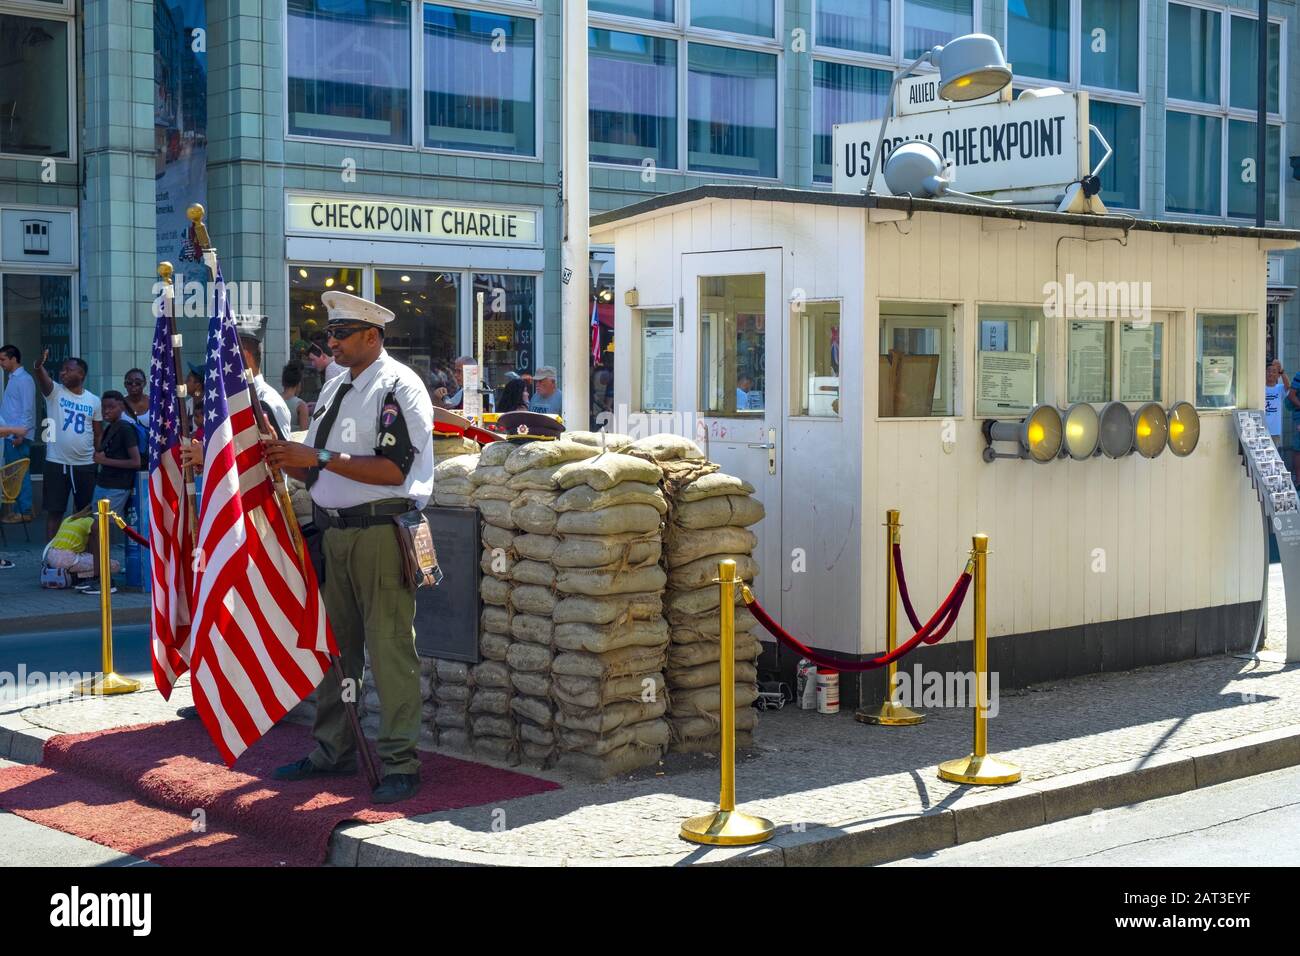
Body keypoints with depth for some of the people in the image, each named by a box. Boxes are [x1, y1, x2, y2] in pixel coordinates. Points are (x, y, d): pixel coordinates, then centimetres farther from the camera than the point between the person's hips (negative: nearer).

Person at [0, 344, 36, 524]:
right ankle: (18, 509, 15)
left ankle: (25, 512, -1)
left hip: (19, 436, -9)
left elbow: (28, 409, -17)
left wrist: (21, 434, -20)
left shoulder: (24, 379, -12)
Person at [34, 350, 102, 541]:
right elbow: (43, 379, -24)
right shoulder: (54, 391, -1)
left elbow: (98, 434, 8)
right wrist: (39, 366, -46)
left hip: (85, 466, 1)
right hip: (56, 463, -1)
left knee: (84, 511, 10)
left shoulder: (93, 400, 4)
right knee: (54, 511, 0)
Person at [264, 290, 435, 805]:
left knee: (390, 651, -6)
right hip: (333, 531, 8)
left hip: (381, 534, -8)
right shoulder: (334, 388, 17)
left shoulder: (398, 386, -8)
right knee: (334, 646, 14)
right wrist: (288, 459, 0)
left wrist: (319, 458, -17)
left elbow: (393, 469, -18)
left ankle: (400, 763, -1)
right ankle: (332, 750, 25)